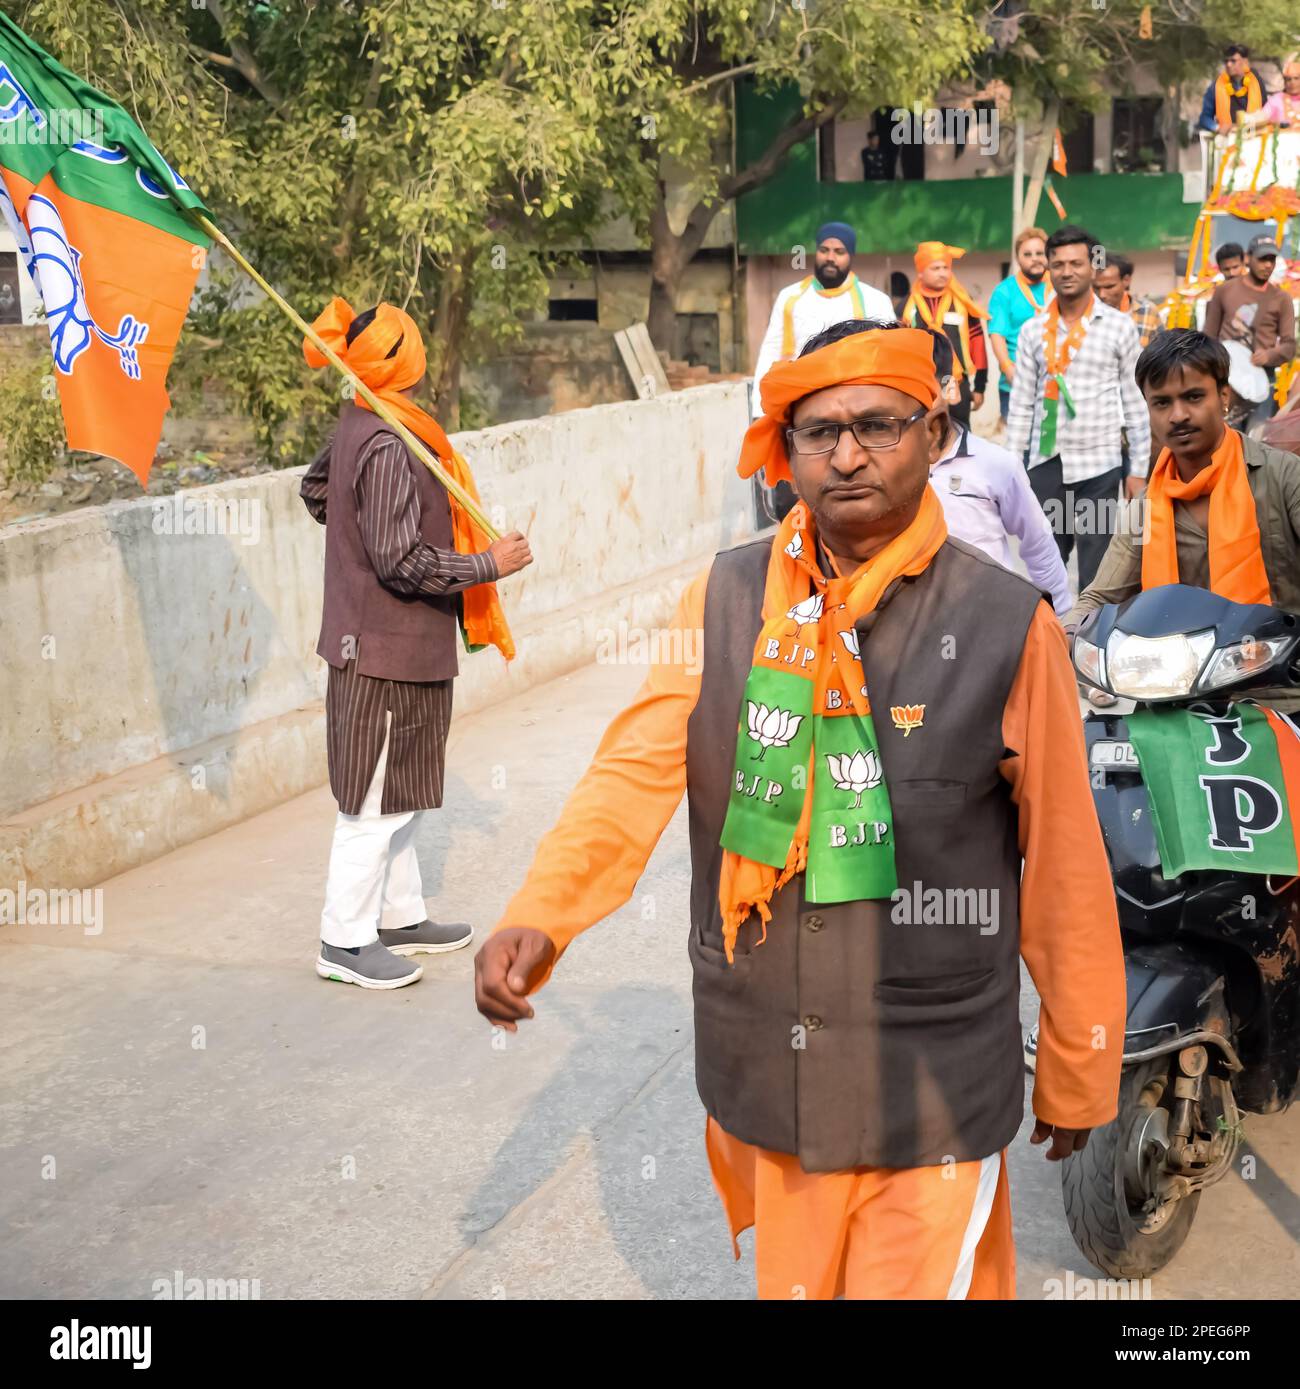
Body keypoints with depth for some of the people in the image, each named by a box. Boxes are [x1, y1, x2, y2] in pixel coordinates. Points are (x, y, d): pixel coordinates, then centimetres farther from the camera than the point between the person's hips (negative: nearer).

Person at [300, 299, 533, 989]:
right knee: (377, 800, 0)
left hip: (378, 641, 10)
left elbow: (315, 487, 24)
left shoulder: (356, 426, 6)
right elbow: (402, 562, -24)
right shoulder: (388, 446, -23)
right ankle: (345, 941, 11)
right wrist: (488, 564, -16)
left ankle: (400, 916, 30)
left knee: (397, 795, 18)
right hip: (389, 650, -10)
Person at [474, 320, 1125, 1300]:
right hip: (764, 1070, 3)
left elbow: (1065, 868, -6)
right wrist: (538, 918, -27)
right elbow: (636, 772, -10)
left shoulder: (1007, 623, -11)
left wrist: (1077, 1075, 1)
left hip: (935, 1087, -3)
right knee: (789, 1278, 22)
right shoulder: (725, 601, -2)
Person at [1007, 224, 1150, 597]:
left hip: (1099, 465, -2)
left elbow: (1136, 402, 1)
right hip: (1046, 464, 3)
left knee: (1095, 573, 1)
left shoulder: (1119, 326, 0)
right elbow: (1021, 404, 8)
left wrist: (1139, 469, -2)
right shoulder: (1033, 331, 6)